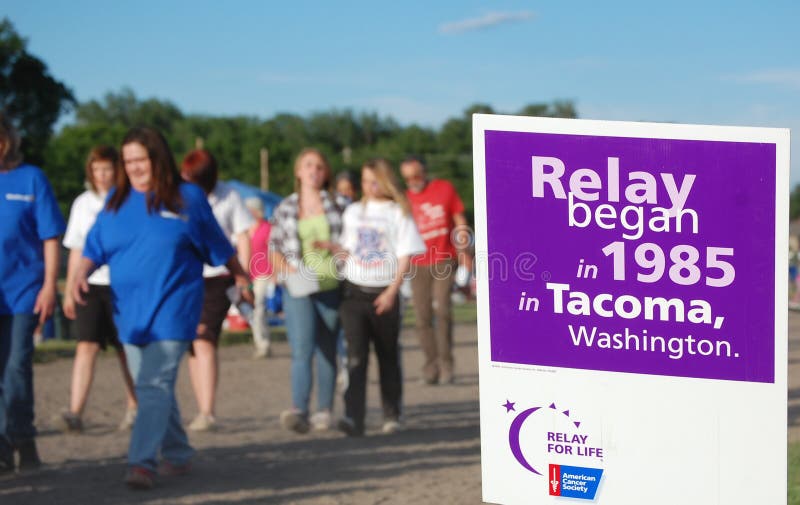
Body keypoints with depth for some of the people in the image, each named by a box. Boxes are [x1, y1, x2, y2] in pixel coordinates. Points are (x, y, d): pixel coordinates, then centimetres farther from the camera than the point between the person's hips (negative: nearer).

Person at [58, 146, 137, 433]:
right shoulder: (83, 204, 9)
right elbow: (75, 250, 13)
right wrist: (69, 290, 11)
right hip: (90, 284, 2)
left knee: (127, 350, 7)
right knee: (86, 346, -10)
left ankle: (134, 407, 24)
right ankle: (75, 414, -18)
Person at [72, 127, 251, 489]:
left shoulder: (188, 198, 0)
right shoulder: (116, 201, 9)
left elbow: (217, 245, 11)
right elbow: (95, 247, 8)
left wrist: (240, 275, 21)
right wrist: (81, 274, -10)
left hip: (172, 308, -5)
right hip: (129, 310, 5)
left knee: (155, 386, -16)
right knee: (152, 387, 12)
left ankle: (142, 462, -22)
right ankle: (177, 455, 26)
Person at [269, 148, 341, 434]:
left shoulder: (336, 205, 7)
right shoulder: (285, 209, 8)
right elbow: (274, 248, 11)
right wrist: (287, 269, -6)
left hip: (331, 287, 1)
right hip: (299, 290, -1)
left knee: (327, 351, 6)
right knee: (302, 351, -14)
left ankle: (324, 411, 14)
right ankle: (299, 411, -23)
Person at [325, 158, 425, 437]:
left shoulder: (398, 213, 0)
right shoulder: (353, 212, 12)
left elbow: (405, 257, -4)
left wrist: (391, 291, -13)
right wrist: (330, 247, -2)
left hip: (384, 295, -2)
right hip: (354, 293, 2)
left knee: (388, 356, 7)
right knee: (356, 354, -9)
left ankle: (392, 415, 20)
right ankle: (354, 418, -17)